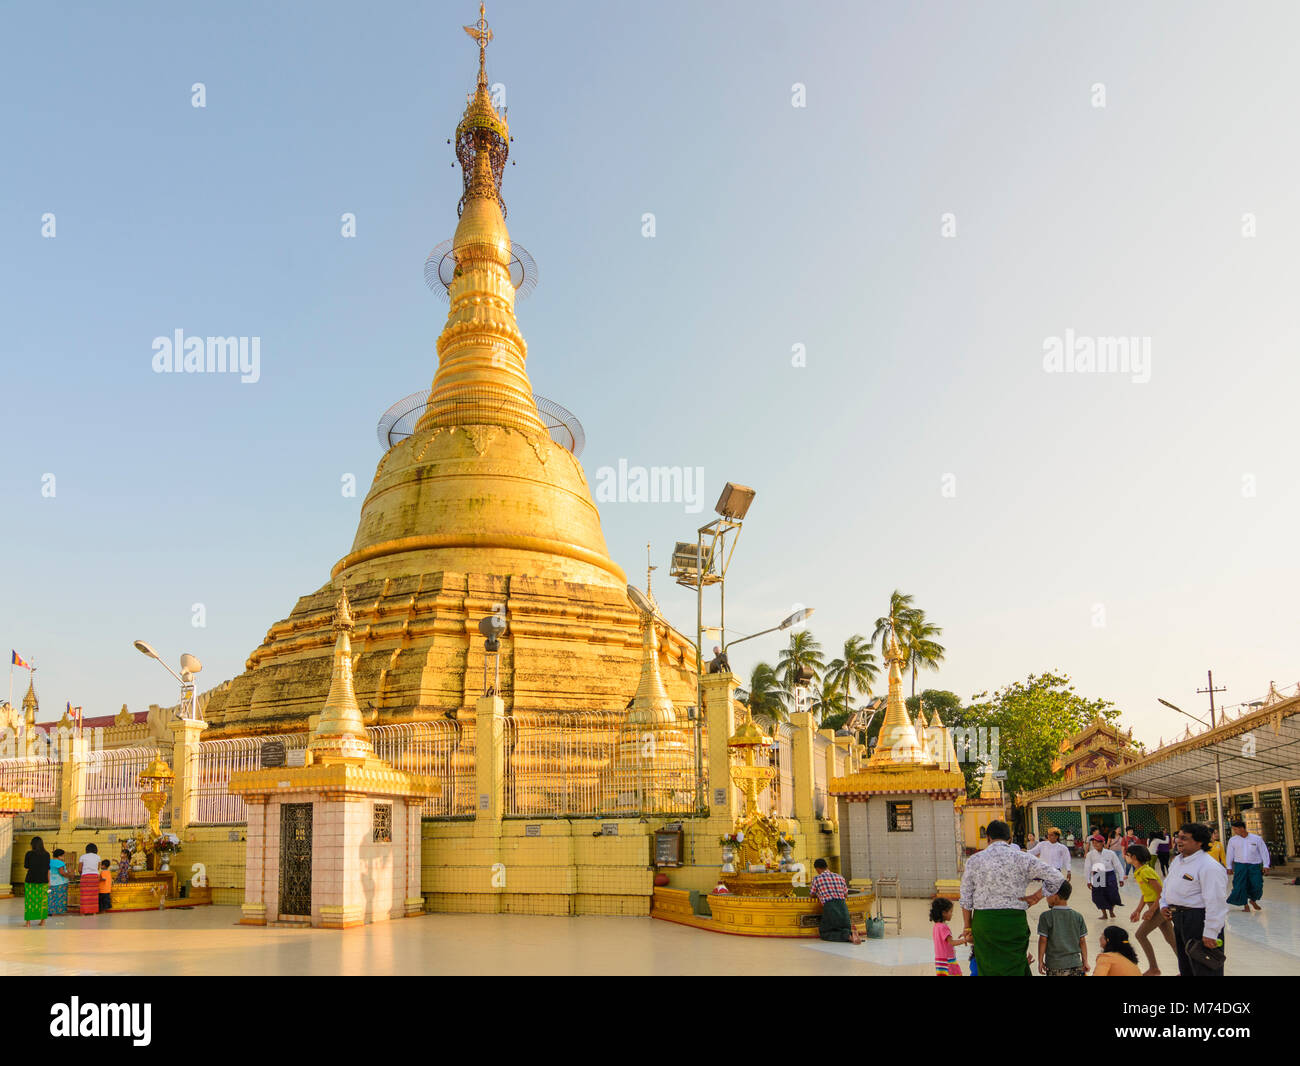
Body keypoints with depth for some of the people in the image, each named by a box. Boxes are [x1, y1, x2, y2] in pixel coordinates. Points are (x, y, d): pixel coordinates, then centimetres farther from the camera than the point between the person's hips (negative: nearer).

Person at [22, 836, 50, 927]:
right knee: (42, 900, 8)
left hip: (31, 880, -2)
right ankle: (43, 920, 8)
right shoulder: (46, 854, 1)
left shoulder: (29, 854, -5)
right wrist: (49, 881, 10)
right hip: (43, 880, 2)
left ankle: (28, 921, 2)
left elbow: (25, 867, 4)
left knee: (29, 900, 4)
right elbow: (48, 869, 3)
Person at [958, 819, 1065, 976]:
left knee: (987, 970, 8)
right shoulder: (1022, 859, 0)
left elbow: (966, 899, 6)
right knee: (1015, 970, 6)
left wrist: (968, 927, 15)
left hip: (982, 921, 1)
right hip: (1015, 921, -1)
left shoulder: (974, 860, 3)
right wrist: (1035, 898, 5)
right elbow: (1056, 878, -2)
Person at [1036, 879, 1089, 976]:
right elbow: (1082, 941, 7)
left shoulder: (1046, 916, -7)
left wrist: (1040, 961, 2)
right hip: (1076, 965, 4)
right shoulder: (1078, 917, 4)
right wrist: (1085, 962, 15)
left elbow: (1043, 940, -6)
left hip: (1055, 966, -4)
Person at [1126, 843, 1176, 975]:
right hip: (1158, 908, 9)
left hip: (1159, 908, -9)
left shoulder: (1146, 872, -21)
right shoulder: (1138, 872, 10)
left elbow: (1162, 892, -22)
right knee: (1171, 940, 11)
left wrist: (1151, 911, -19)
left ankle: (1153, 969, 2)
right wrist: (1138, 911, 13)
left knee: (1140, 934, -4)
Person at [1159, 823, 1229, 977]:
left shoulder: (1209, 867, -21)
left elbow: (1216, 903, -24)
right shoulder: (1177, 861, 11)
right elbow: (1167, 885, 26)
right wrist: (1164, 905, 9)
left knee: (1204, 970, -5)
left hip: (1199, 920, -10)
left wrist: (1210, 934, -25)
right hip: (1179, 918, 10)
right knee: (1186, 968, 21)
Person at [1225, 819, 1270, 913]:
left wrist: (1265, 865, 0)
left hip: (1255, 866, -1)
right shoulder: (1233, 840, 3)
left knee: (1257, 886, -3)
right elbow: (1230, 854, 11)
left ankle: (1253, 900, 27)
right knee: (1240, 886, -6)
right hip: (1240, 865, 1)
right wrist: (1229, 867, 12)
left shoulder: (1257, 838, -1)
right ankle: (1245, 905, 11)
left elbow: (1264, 852, 4)